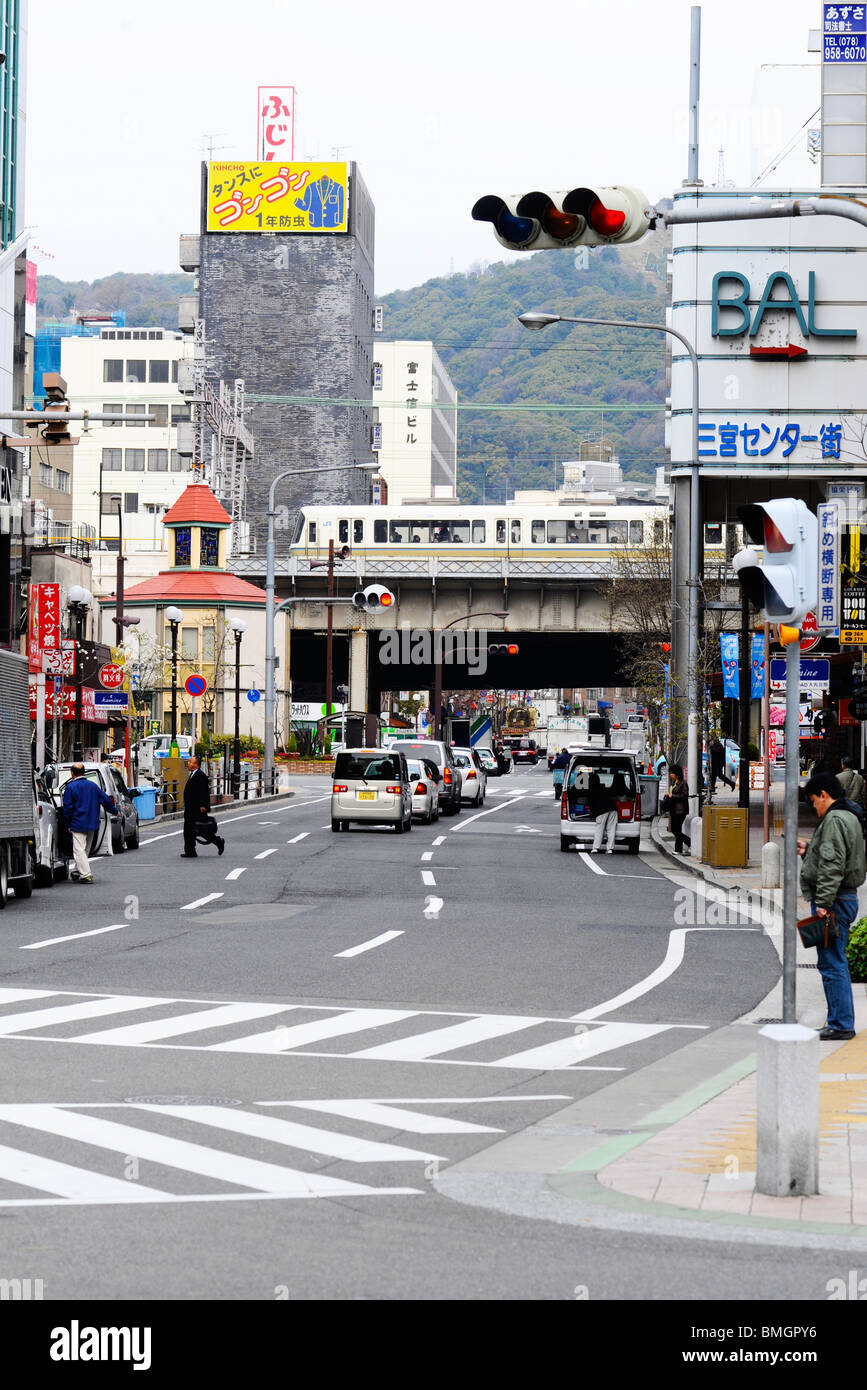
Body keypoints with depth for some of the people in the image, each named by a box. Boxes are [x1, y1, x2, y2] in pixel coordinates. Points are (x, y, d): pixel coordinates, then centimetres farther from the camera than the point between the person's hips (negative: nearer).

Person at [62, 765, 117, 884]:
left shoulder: (70, 787, -8)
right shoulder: (93, 785, 9)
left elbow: (67, 807, -9)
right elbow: (106, 800, 12)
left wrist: (68, 825, -2)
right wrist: (115, 812, 27)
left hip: (78, 824, -6)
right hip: (92, 824, 6)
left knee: (79, 850, -6)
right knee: (84, 849, 17)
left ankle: (86, 875, -15)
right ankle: (78, 872, 26)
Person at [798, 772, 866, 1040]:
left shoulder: (833, 820, -15)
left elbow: (832, 866, -23)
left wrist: (823, 903, -24)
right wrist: (808, 851, 21)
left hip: (833, 901, -11)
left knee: (831, 963, -7)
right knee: (836, 963, 15)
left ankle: (841, 1024, -7)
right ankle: (840, 1022, 19)